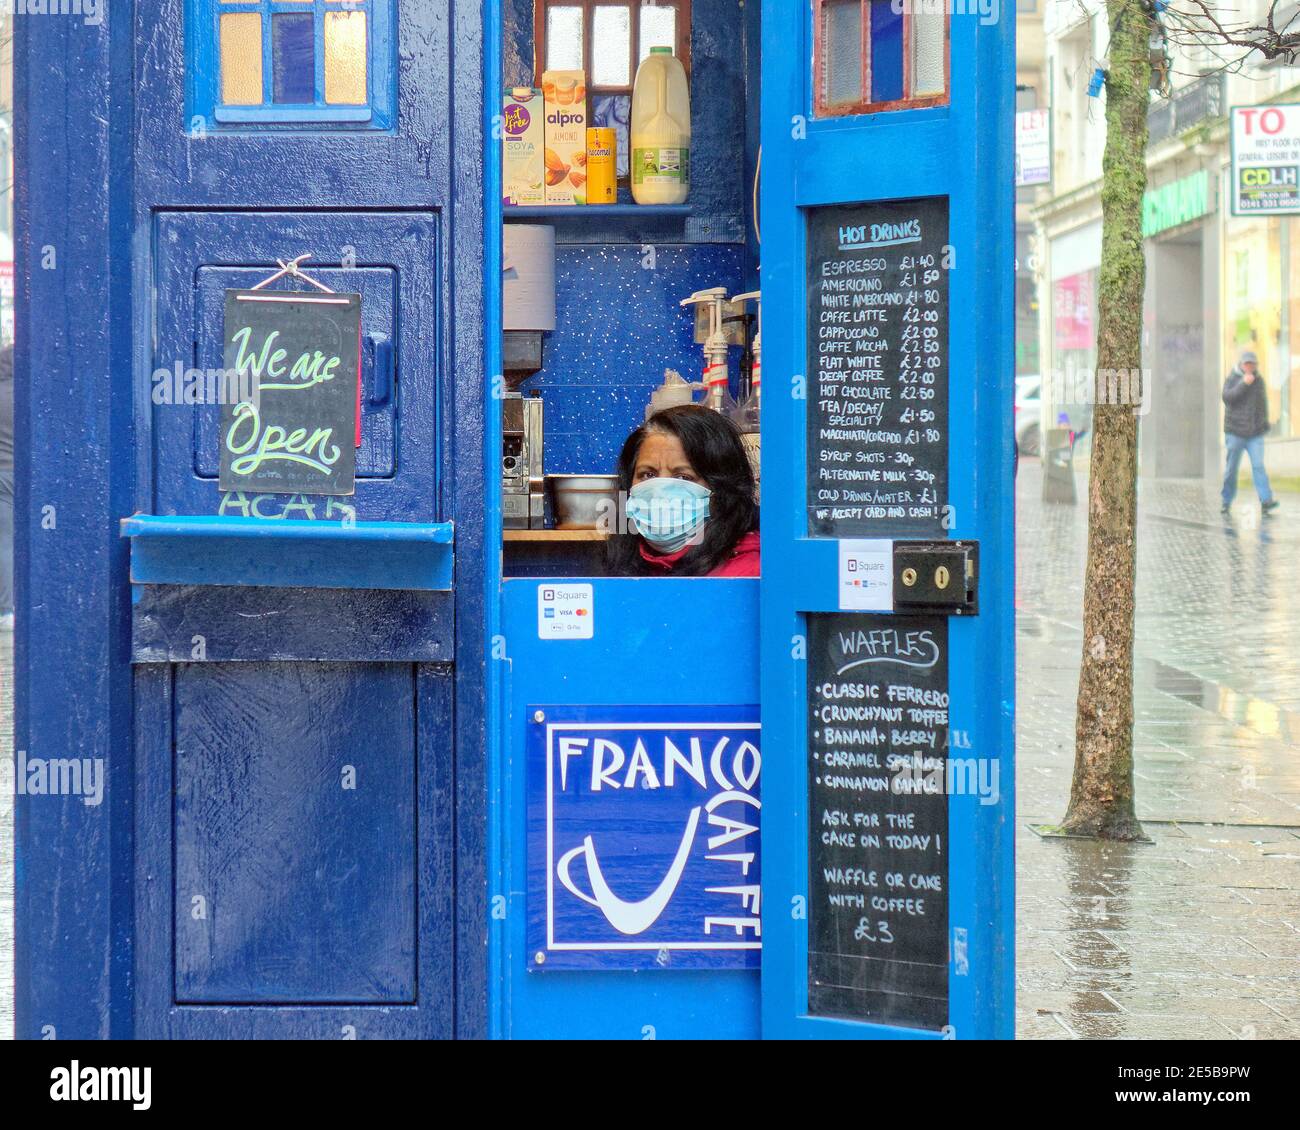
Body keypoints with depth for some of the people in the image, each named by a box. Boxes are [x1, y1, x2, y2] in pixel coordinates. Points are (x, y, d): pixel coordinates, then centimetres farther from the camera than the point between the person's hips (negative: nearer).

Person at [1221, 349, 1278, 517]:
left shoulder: (1259, 380, 12)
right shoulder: (1233, 378, -1)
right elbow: (1227, 397, -17)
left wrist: (1264, 422, 22)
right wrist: (1243, 384, -22)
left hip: (1255, 433, 2)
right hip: (1235, 432, -2)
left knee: (1258, 466, -10)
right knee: (1232, 467, 3)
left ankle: (1266, 501, -19)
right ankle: (1226, 501, 15)